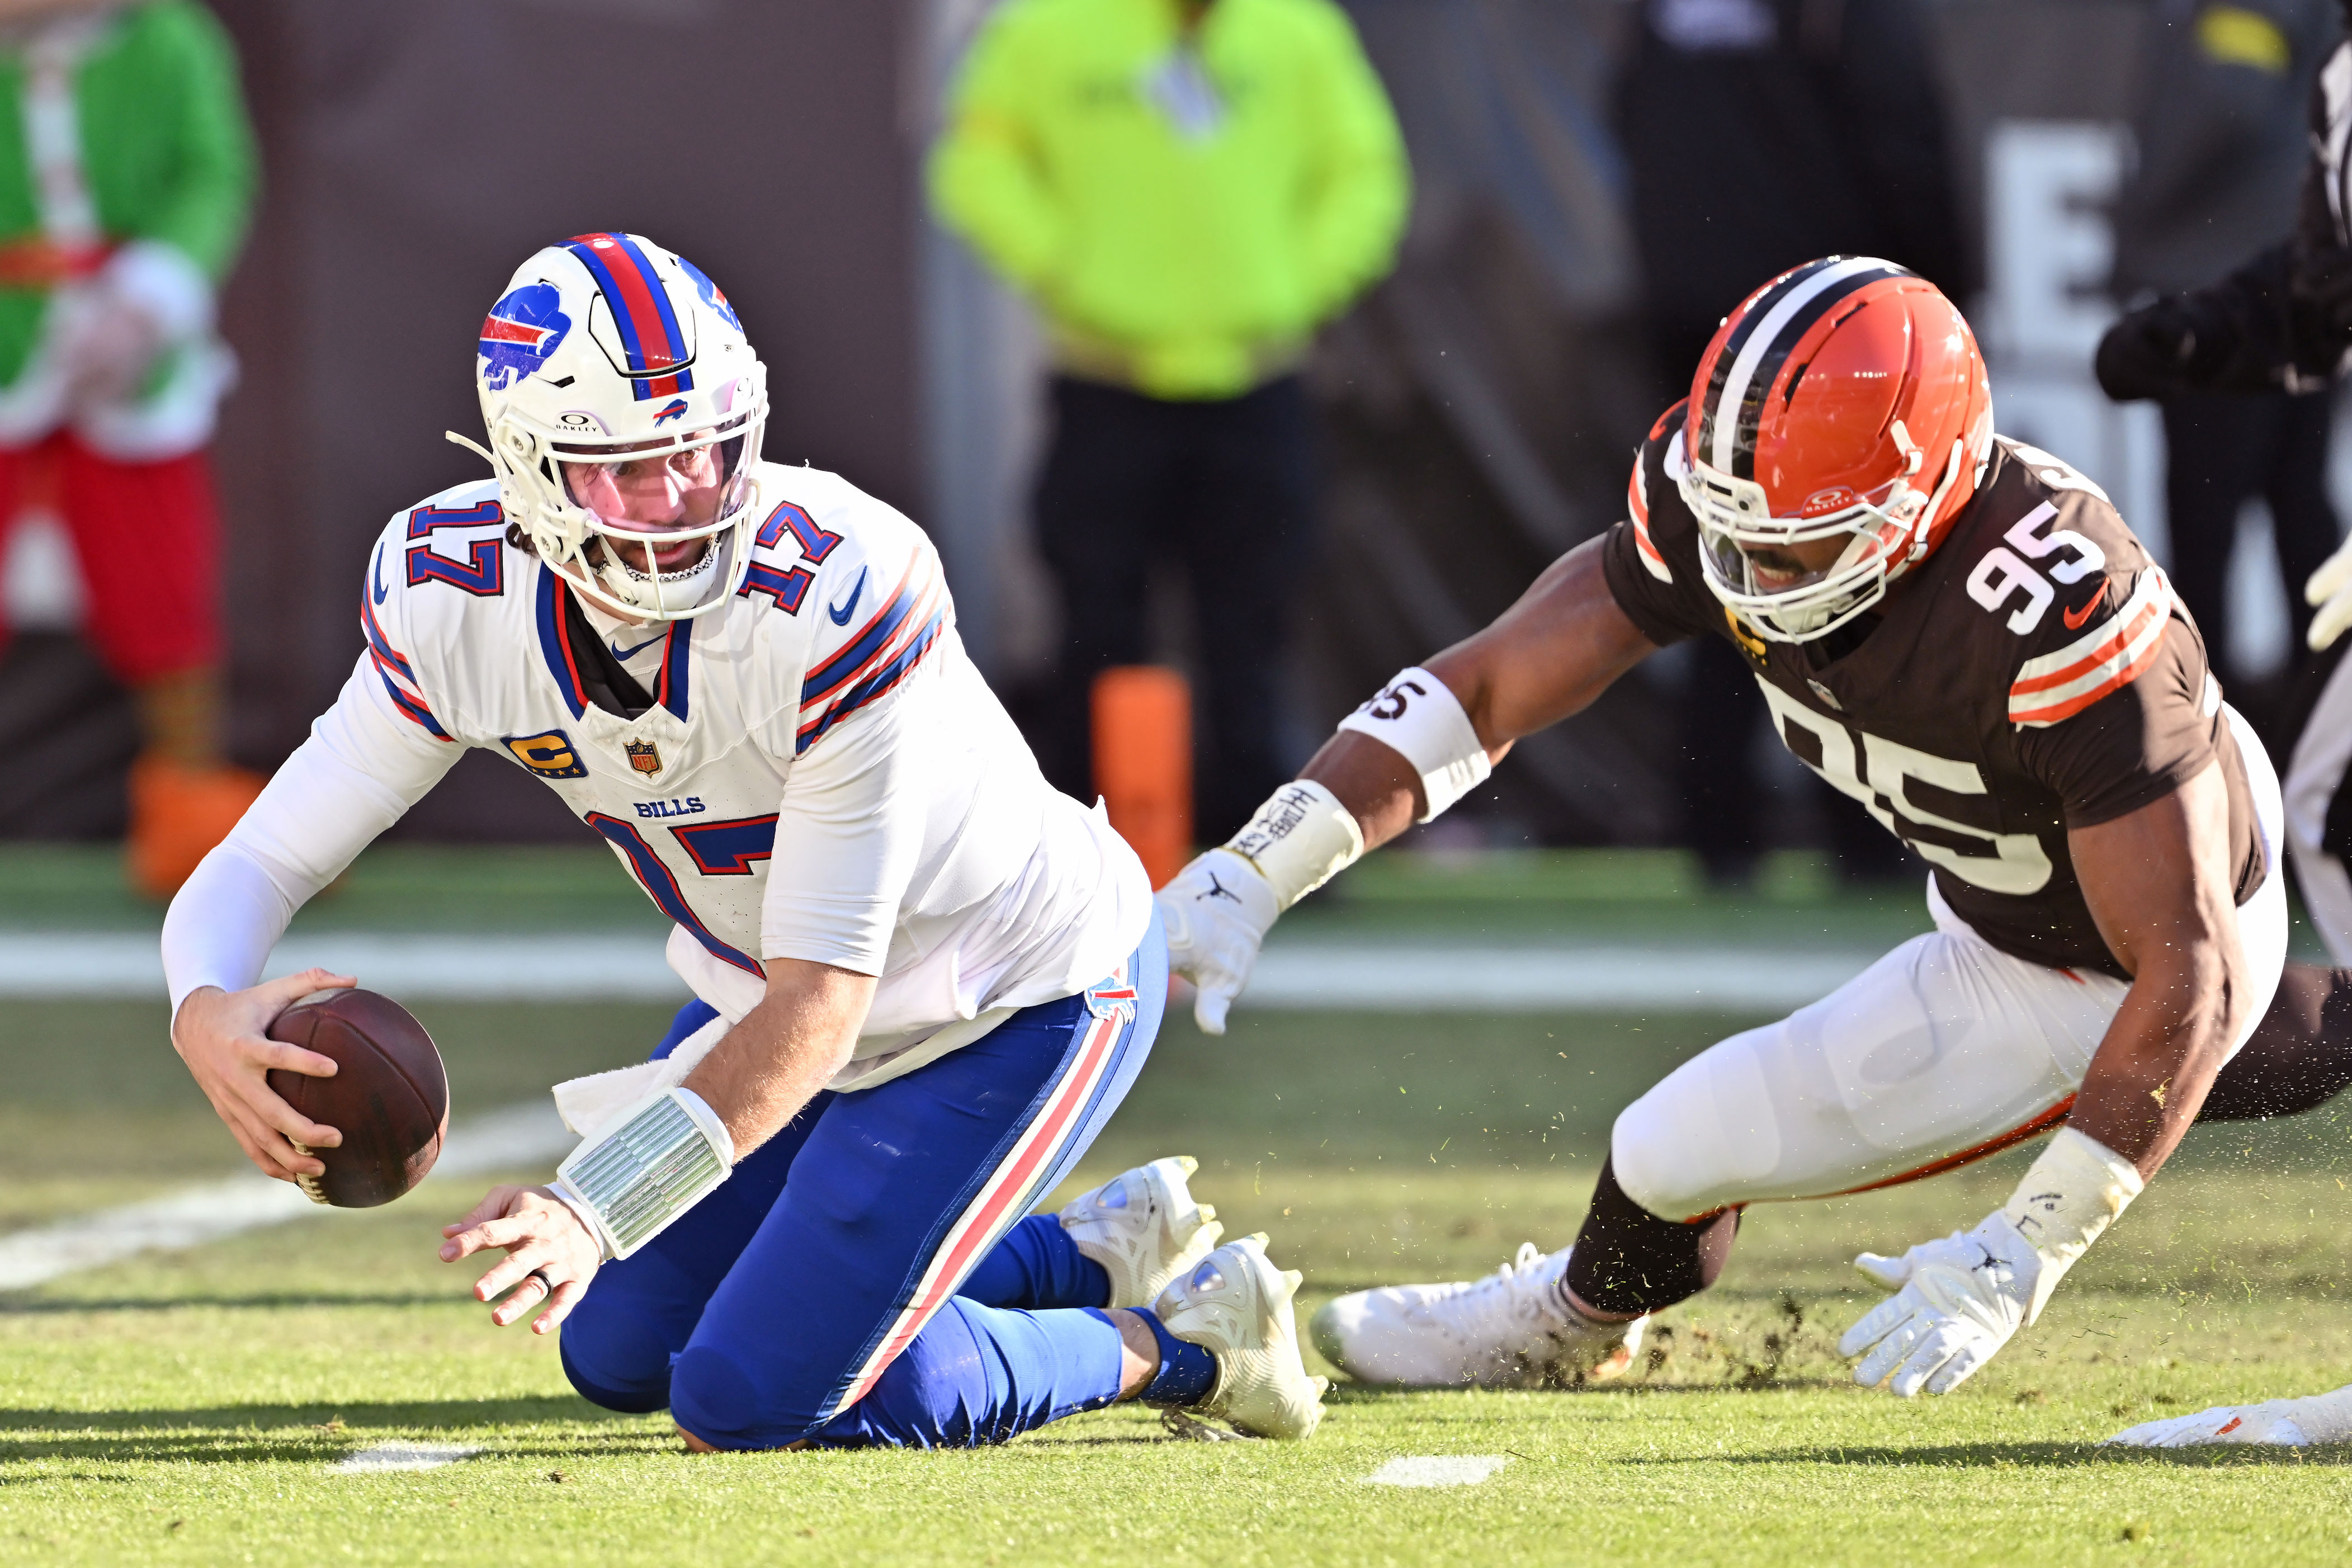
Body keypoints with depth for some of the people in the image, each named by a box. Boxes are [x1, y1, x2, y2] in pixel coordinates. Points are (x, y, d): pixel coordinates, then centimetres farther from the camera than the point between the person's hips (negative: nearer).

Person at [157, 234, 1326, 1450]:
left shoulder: (839, 599, -37)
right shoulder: (449, 606, -20)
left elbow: (818, 1008, -36)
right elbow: (267, 859, -14)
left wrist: (596, 1208, -46)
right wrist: (209, 1013, -39)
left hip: (1024, 997, -7)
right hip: (774, 984, 7)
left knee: (749, 1403, -12)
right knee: (622, 1356, 15)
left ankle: (1170, 1347, 11)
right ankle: (1099, 1255, 27)